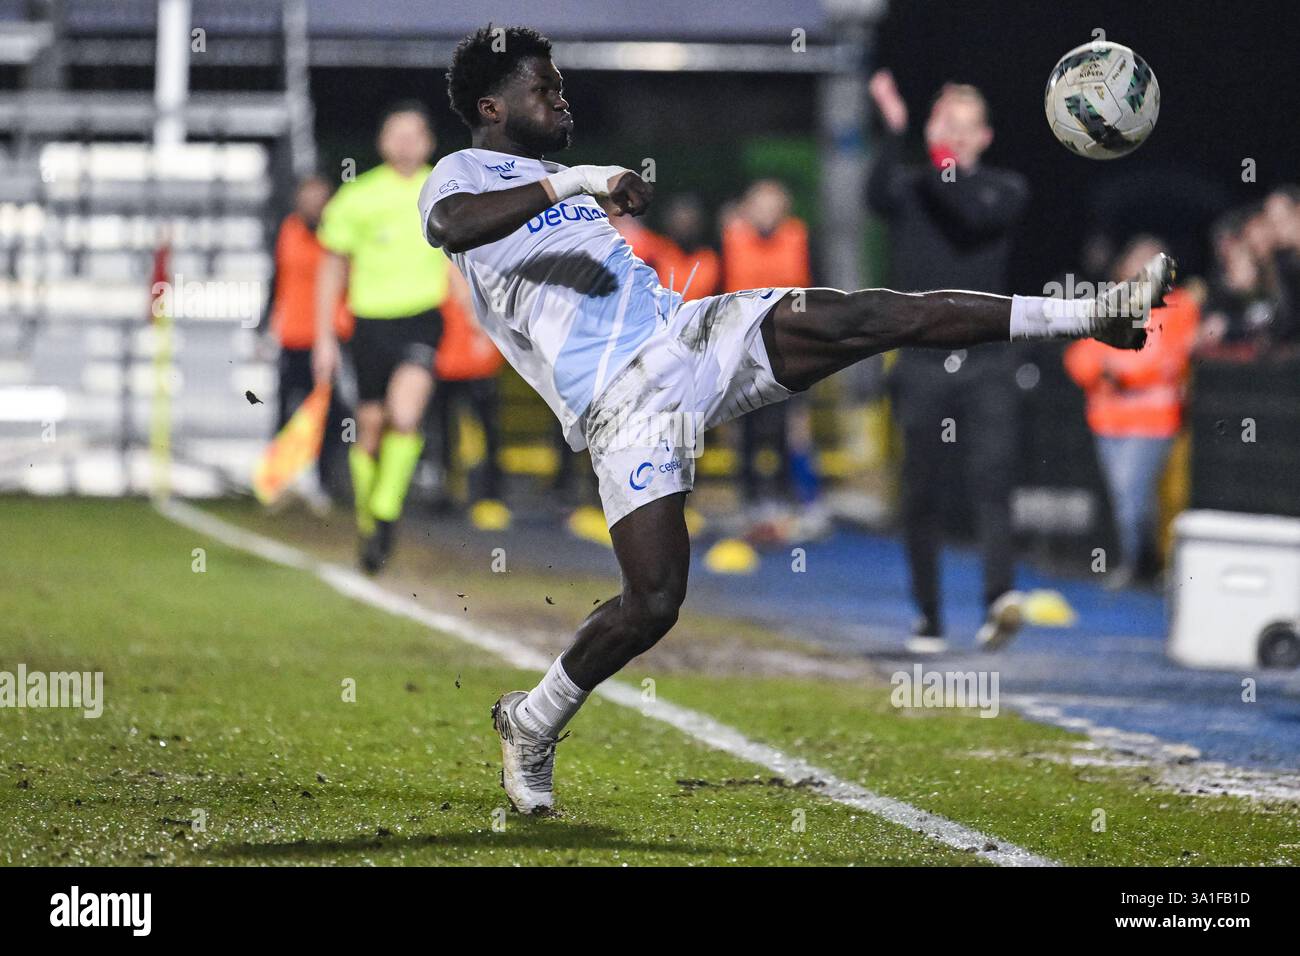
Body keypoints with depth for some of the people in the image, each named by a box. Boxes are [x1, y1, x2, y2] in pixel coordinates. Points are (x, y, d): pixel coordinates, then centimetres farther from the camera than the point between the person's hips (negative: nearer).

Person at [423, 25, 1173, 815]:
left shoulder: (554, 181, 26)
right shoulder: (464, 174, 0)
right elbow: (450, 227, -25)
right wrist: (572, 182, -28)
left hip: (685, 332, 7)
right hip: (623, 406, -7)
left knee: (861, 319, -12)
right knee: (653, 603, -14)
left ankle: (1094, 315, -17)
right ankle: (533, 723, 11)